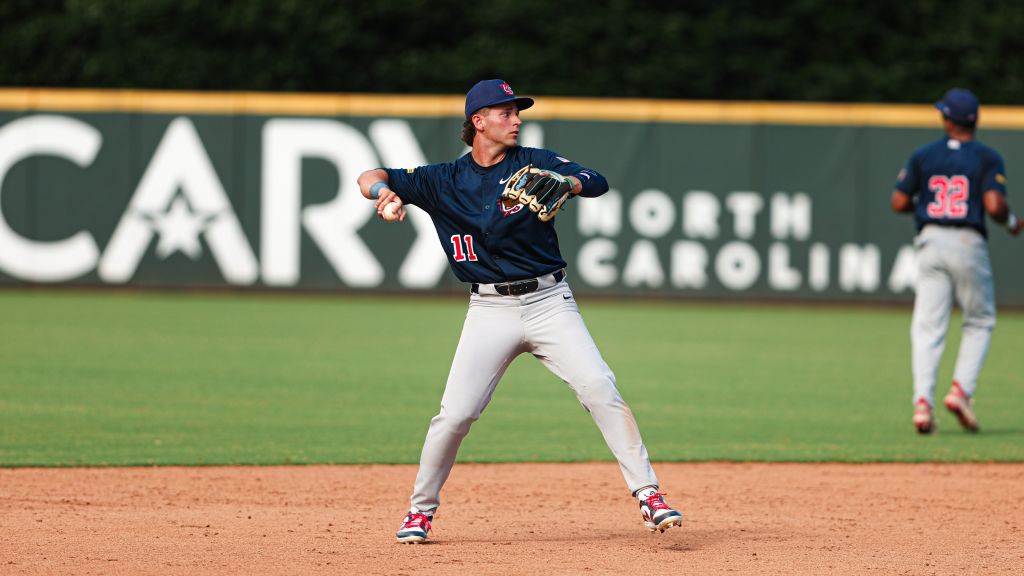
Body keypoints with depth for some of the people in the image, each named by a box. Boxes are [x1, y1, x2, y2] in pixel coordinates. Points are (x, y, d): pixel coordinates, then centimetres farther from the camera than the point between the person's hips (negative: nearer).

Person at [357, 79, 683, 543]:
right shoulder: (444, 180, 6)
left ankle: (648, 494, -13)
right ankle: (421, 509, 14)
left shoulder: (535, 163, 2)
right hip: (489, 310, 1)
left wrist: (566, 183, -34)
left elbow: (597, 182, -11)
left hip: (549, 301, -1)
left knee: (599, 388, -16)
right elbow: (370, 178, 6)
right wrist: (384, 190, -19)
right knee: (454, 414, -6)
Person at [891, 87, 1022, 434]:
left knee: (927, 327, 0)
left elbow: (899, 203, 4)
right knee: (980, 322, 13)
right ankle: (961, 390, -5)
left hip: (931, 241, 2)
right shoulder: (987, 158, -2)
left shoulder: (923, 156, 6)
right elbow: (994, 206, -14)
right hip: (968, 243, -2)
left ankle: (923, 401, -14)